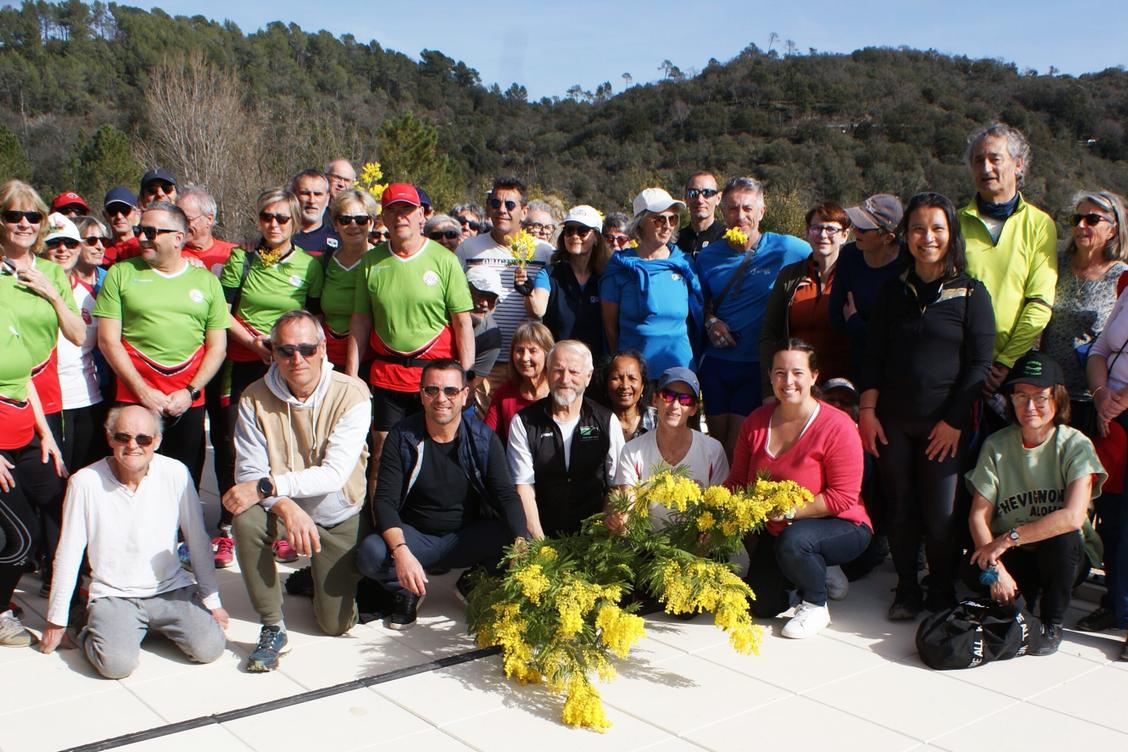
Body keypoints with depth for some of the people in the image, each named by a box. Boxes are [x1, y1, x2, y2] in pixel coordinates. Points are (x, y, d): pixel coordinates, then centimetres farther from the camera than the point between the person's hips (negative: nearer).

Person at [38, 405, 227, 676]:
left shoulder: (176, 474, -8)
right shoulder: (85, 482, -11)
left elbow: (198, 541, 1)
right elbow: (68, 555, -2)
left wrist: (212, 600, 4)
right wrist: (57, 622, 4)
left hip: (172, 589, 2)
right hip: (113, 595, -2)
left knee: (209, 648, -16)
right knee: (117, 664, -25)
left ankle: (157, 625, 14)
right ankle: (92, 630, 10)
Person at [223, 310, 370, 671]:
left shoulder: (351, 394, -20)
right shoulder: (255, 399, -13)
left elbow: (334, 474, -27)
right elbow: (250, 472, -18)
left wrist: (266, 485, -36)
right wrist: (287, 507, -37)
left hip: (340, 518, -1)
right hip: (281, 508, 1)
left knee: (337, 624, 0)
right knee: (247, 519, -35)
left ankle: (317, 580, 37)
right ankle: (272, 627, -16)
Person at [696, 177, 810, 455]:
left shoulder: (787, 249, -5)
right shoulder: (708, 256, 6)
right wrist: (710, 322, -1)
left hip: (760, 364, -4)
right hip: (716, 363, 4)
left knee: (738, 449, -6)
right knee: (716, 443, 11)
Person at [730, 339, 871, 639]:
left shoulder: (837, 426, -21)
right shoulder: (756, 422, -5)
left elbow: (843, 497, -23)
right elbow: (737, 481, 0)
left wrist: (790, 510, -31)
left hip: (840, 527, -5)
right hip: (775, 532, 6)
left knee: (792, 540, -37)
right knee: (762, 605, -1)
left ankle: (816, 605, -6)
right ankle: (818, 572, 28)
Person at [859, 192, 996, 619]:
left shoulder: (971, 293, -1)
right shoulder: (892, 292, 9)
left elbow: (980, 364, -4)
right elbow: (874, 357, 9)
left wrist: (954, 421, -8)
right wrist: (867, 410, 0)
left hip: (945, 424, -3)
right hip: (893, 421, 3)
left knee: (940, 515, 0)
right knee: (900, 510, 7)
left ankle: (942, 595, 19)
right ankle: (906, 590, 22)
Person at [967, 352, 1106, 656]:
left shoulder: (1075, 445, -12)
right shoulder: (996, 445, -5)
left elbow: (1074, 517, -25)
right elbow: (978, 517, -10)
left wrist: (1009, 538, -25)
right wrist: (995, 567, -24)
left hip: (1060, 555, -1)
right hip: (1008, 555, 1)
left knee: (1061, 536, -34)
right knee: (973, 569, -29)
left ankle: (1052, 624, -8)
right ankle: (1018, 602, 8)